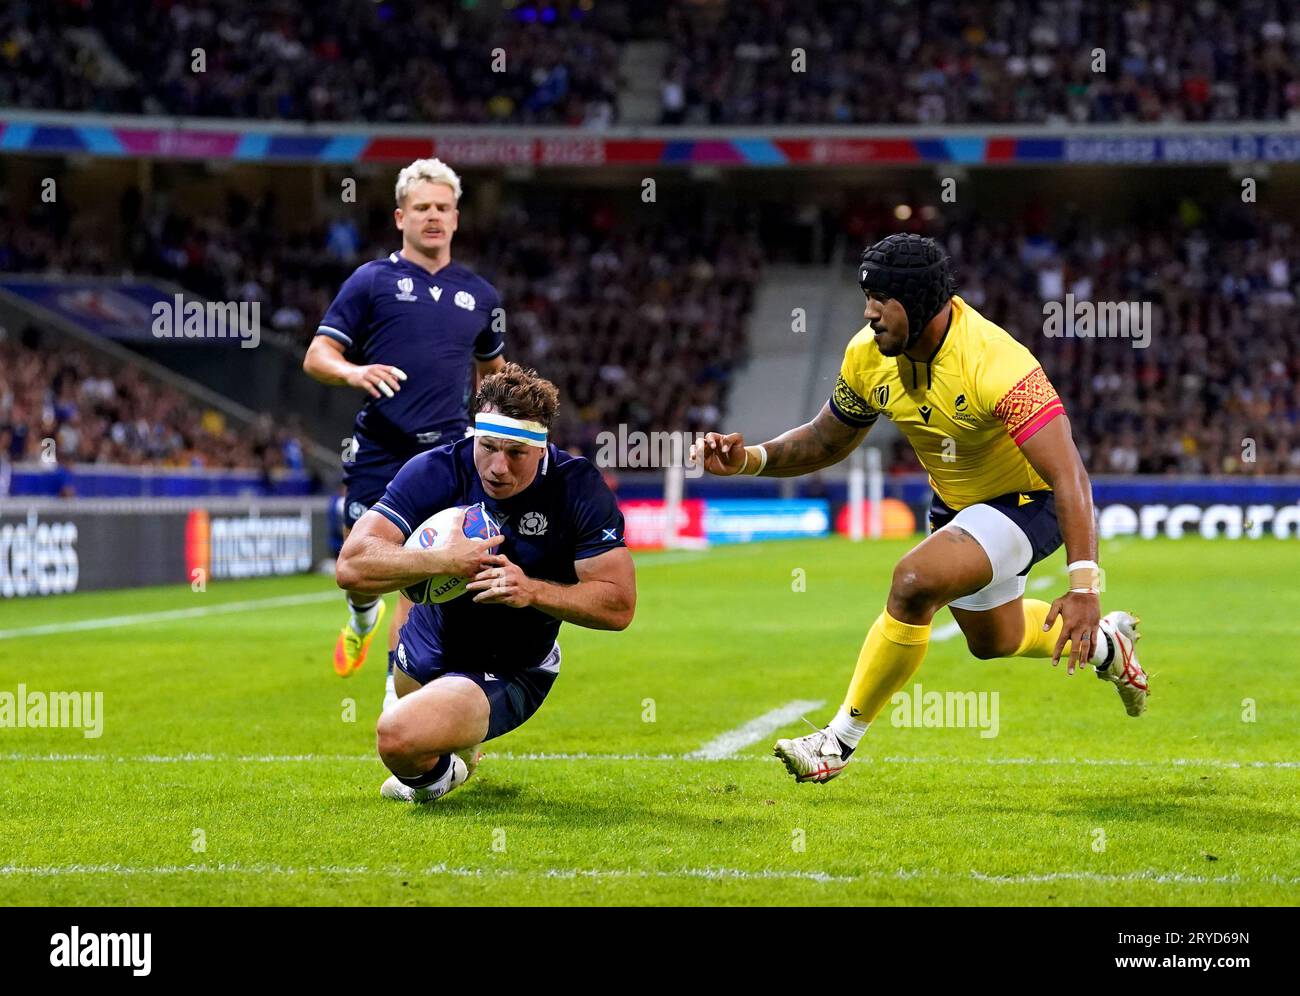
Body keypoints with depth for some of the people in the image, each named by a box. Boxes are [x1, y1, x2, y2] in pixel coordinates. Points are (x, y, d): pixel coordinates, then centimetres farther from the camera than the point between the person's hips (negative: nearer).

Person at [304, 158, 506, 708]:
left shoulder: (479, 295, 13)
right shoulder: (371, 281, 3)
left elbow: (492, 370, 27)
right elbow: (316, 356, 0)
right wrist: (353, 371, -21)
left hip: (444, 452, 1)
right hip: (377, 450, -1)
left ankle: (399, 696, -5)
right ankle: (363, 619, 40)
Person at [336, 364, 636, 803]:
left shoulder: (578, 487, -23)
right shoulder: (435, 472, -22)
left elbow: (619, 604, -22)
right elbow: (352, 567, -29)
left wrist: (532, 590, -36)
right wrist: (442, 561, -42)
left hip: (510, 673, -4)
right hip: (426, 647, 4)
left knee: (399, 738, -28)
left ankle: (438, 773, 8)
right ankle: (465, 750, 71)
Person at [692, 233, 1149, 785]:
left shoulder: (995, 364, -35)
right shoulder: (868, 355, -14)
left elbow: (1068, 476, -39)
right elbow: (827, 440, 3)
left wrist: (1084, 587, -47)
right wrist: (750, 459, -16)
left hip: (1027, 500, -8)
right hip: (955, 503, 8)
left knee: (915, 581, -30)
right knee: (993, 640, 27)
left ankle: (840, 740, -14)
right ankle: (1106, 644, 57)